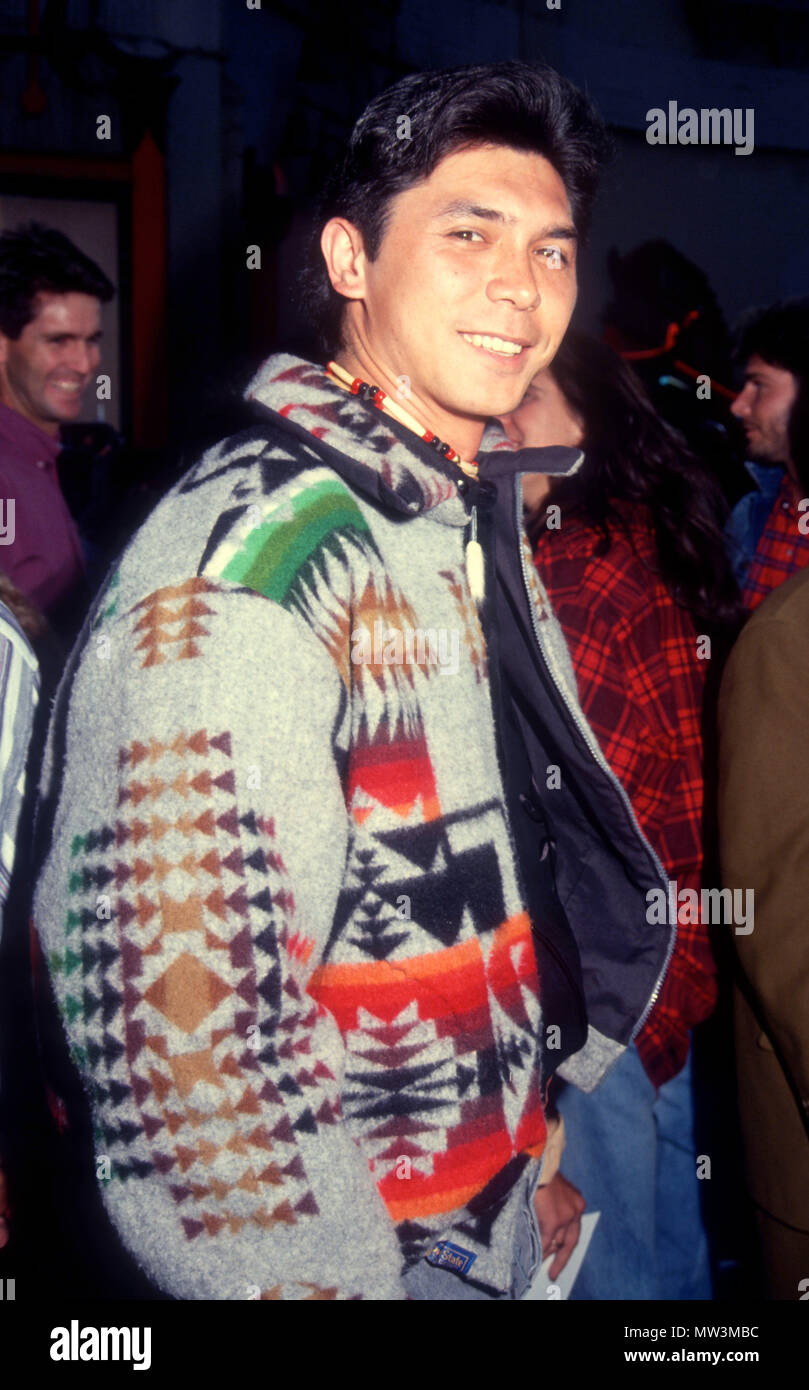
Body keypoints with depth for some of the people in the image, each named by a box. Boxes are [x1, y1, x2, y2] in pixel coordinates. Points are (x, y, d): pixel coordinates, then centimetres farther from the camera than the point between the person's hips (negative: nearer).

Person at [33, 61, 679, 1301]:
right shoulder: (239, 566, -25)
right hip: (336, 1256, -8)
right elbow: (178, 1022, -28)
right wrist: (306, 1276, -20)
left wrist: (527, 1132, 15)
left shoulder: (475, 525, 4)